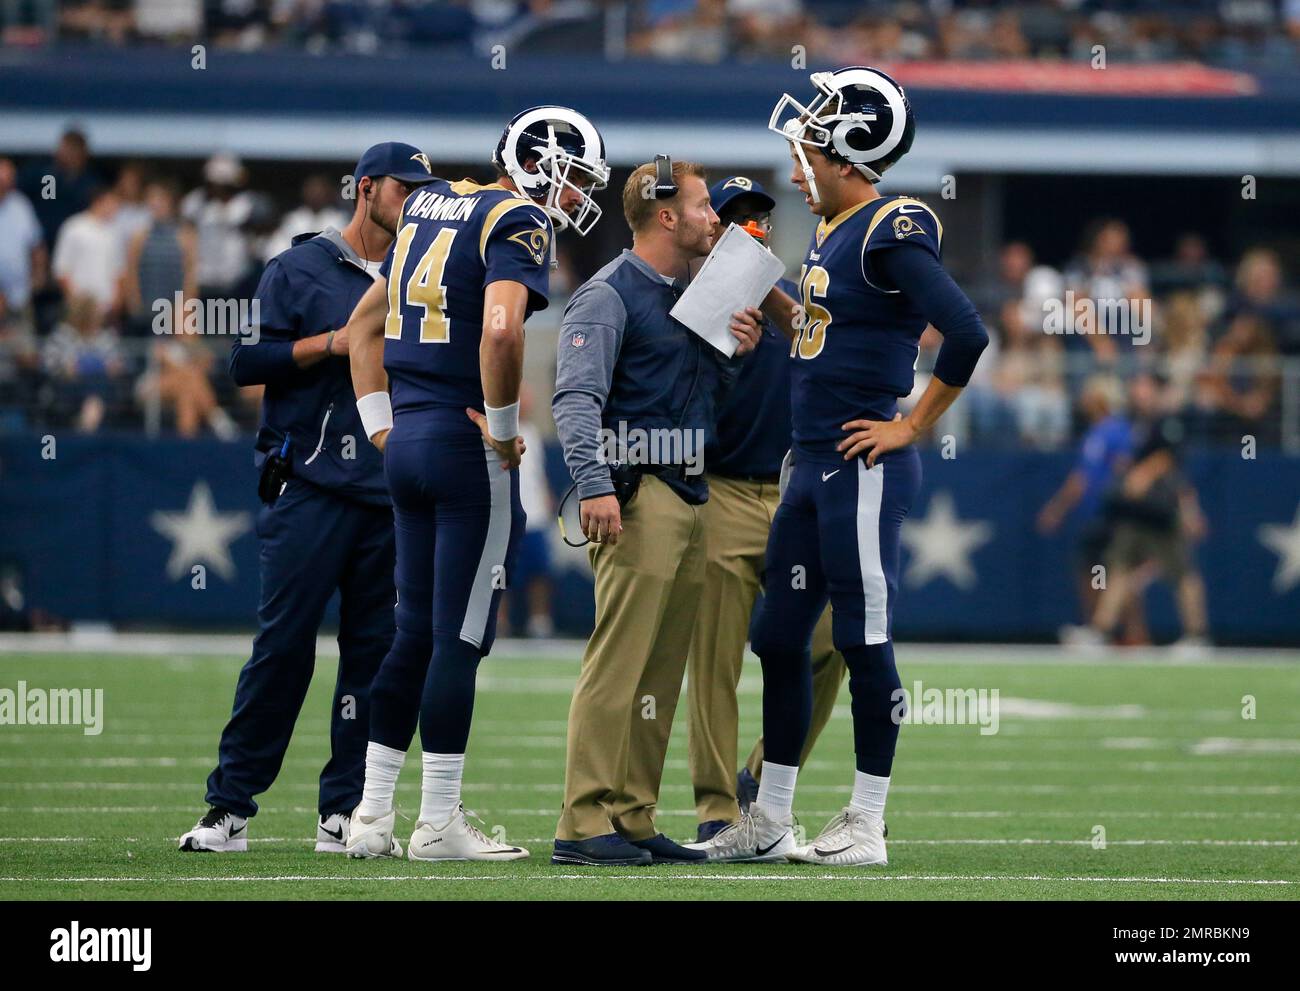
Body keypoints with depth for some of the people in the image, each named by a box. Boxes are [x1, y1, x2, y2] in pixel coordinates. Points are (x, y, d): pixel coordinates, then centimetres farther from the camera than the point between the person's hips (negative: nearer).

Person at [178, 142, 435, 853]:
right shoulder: (299, 269, 5)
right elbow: (245, 360, -2)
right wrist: (334, 343, -10)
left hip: (391, 496, 5)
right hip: (309, 490, -5)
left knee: (375, 652, 2)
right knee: (283, 642, -9)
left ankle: (344, 814, 6)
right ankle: (230, 807, -5)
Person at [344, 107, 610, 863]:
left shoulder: (432, 206, 16)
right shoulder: (519, 221, -10)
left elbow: (366, 323, 22)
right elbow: (499, 328, -27)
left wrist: (380, 423, 19)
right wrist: (504, 427, -16)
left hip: (407, 438, 8)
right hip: (466, 445, -8)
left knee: (416, 633, 13)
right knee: (461, 637, -3)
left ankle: (373, 814, 13)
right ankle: (439, 823, -1)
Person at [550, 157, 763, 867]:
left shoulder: (688, 296, 21)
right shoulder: (607, 296, -7)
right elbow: (576, 397, -17)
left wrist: (735, 353, 8)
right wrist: (594, 484, -29)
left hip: (690, 498, 9)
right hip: (637, 496, -9)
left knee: (662, 673, 8)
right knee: (618, 664, -13)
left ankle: (633, 821, 12)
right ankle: (585, 827, -15)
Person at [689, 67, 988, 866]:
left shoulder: (890, 237, -15)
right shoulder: (834, 235, 14)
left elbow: (967, 334, -23)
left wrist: (911, 428, -16)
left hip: (865, 469, -10)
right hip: (813, 465, 10)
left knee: (864, 642, -3)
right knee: (780, 637, 12)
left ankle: (867, 825, 5)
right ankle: (770, 821, 20)